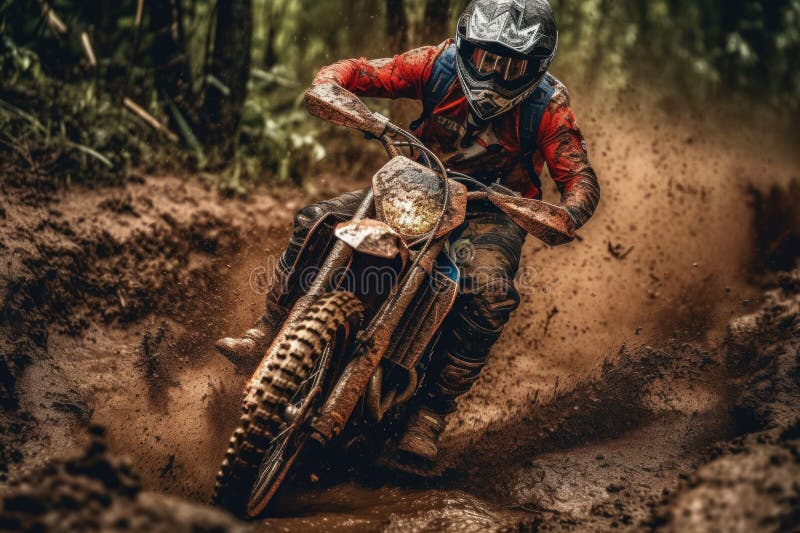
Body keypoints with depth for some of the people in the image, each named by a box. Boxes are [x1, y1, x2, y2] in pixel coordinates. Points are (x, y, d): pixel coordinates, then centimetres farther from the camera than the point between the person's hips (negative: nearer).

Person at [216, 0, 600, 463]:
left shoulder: (548, 104, -13)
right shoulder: (440, 64, -8)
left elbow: (580, 176, -18)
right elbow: (359, 72, -7)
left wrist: (568, 214, -43)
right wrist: (329, 85, -33)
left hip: (492, 210, -3)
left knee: (490, 290, -36)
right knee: (317, 220, -14)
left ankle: (432, 412, -25)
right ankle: (271, 330, 3)